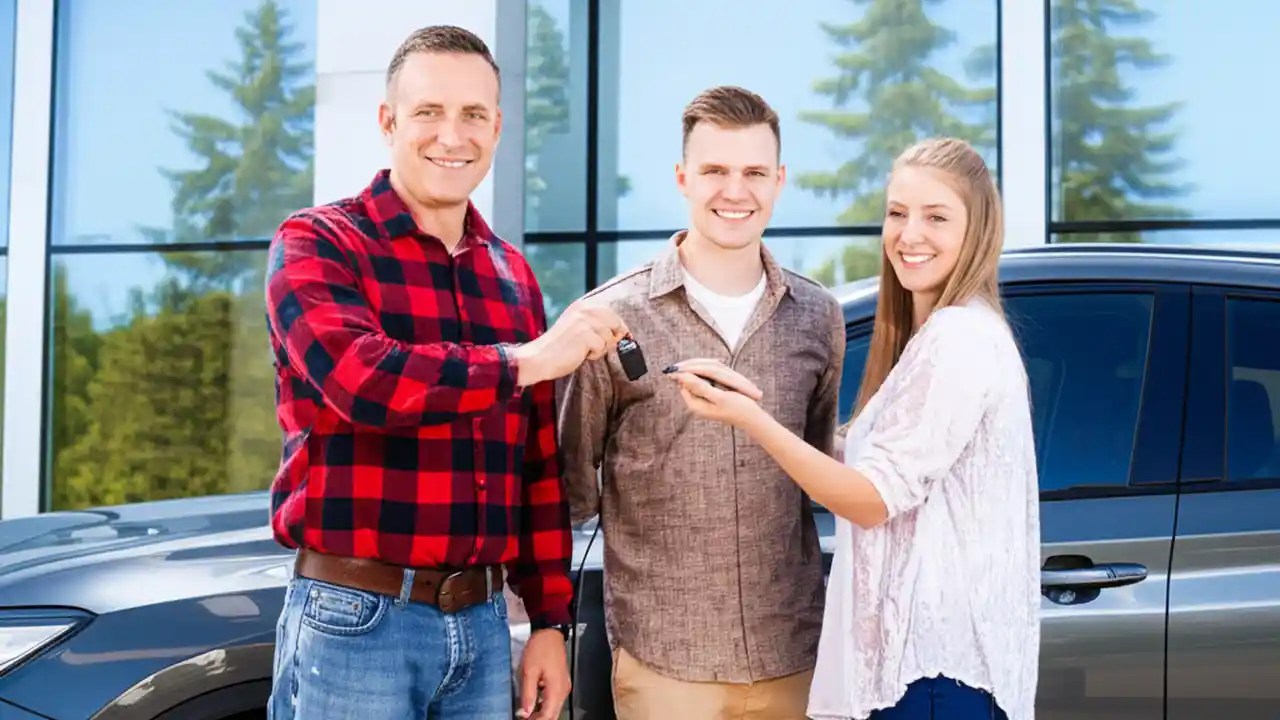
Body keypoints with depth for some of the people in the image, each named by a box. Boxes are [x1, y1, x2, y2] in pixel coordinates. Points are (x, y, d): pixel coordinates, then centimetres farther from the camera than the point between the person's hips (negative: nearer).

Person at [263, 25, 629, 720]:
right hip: (355, 619, -5)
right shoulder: (316, 243, -4)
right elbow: (359, 378, -23)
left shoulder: (511, 274, 13)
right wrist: (526, 361, -16)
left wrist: (550, 618, 10)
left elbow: (538, 467, 13)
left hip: (482, 621, 5)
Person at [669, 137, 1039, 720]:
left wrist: (749, 418, -27)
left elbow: (875, 500, -18)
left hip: (937, 653, -10)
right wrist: (754, 408, 12)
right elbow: (889, 474, 17)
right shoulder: (954, 334, 17)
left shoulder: (957, 340, -16)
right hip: (930, 641, 10)